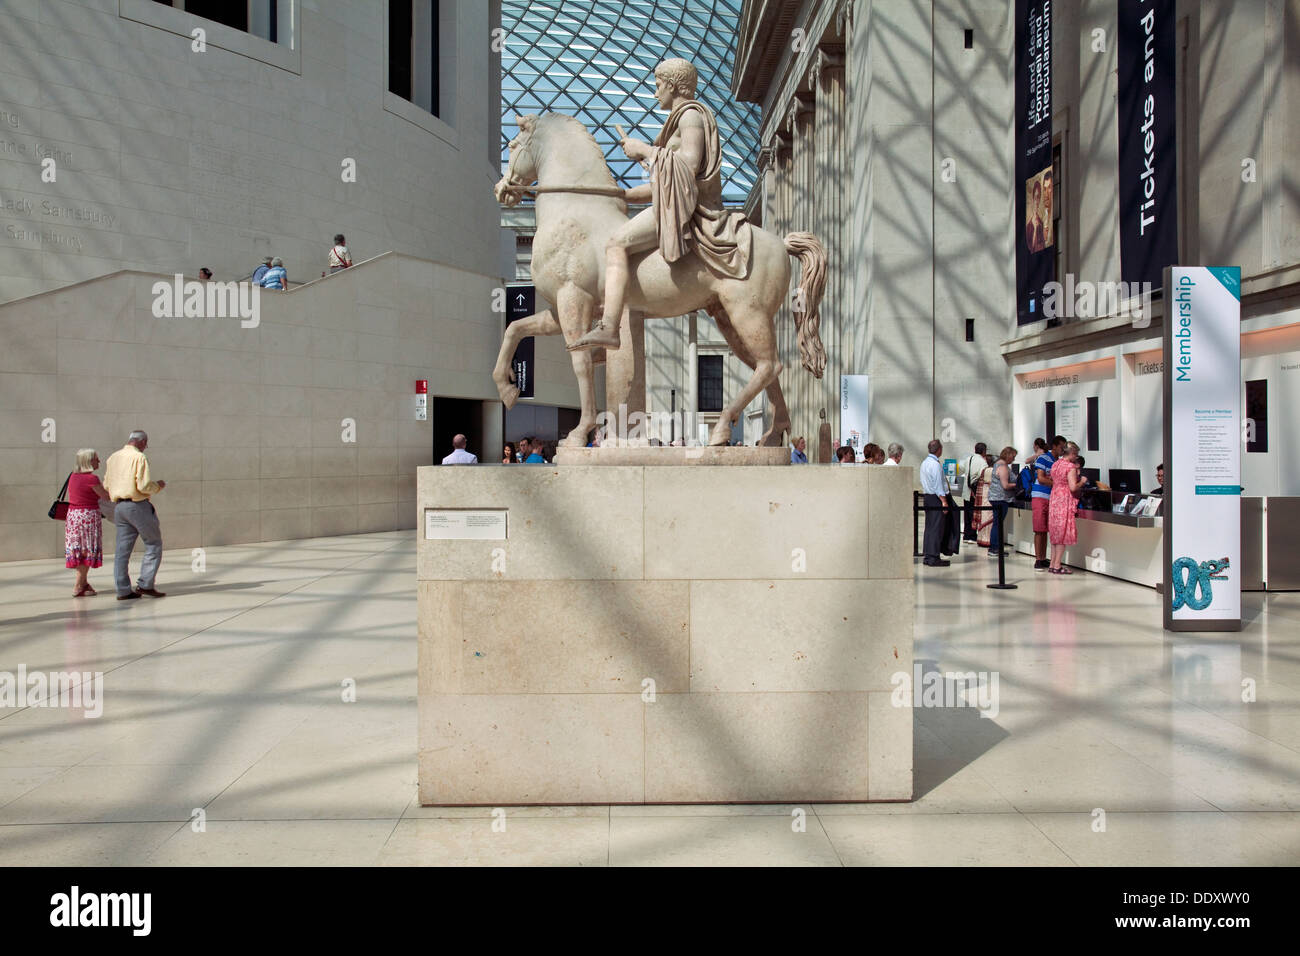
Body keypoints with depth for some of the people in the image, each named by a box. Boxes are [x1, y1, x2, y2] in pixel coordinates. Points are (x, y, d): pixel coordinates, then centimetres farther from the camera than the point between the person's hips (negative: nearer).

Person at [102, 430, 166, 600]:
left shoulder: (113, 458, 12)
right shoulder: (139, 457, -11)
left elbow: (106, 485, 15)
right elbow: (144, 485, -18)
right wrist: (159, 486, 1)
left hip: (118, 506, 7)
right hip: (138, 505, -7)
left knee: (123, 548, 7)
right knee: (153, 544, 4)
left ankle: (123, 590, 8)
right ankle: (145, 584, -2)